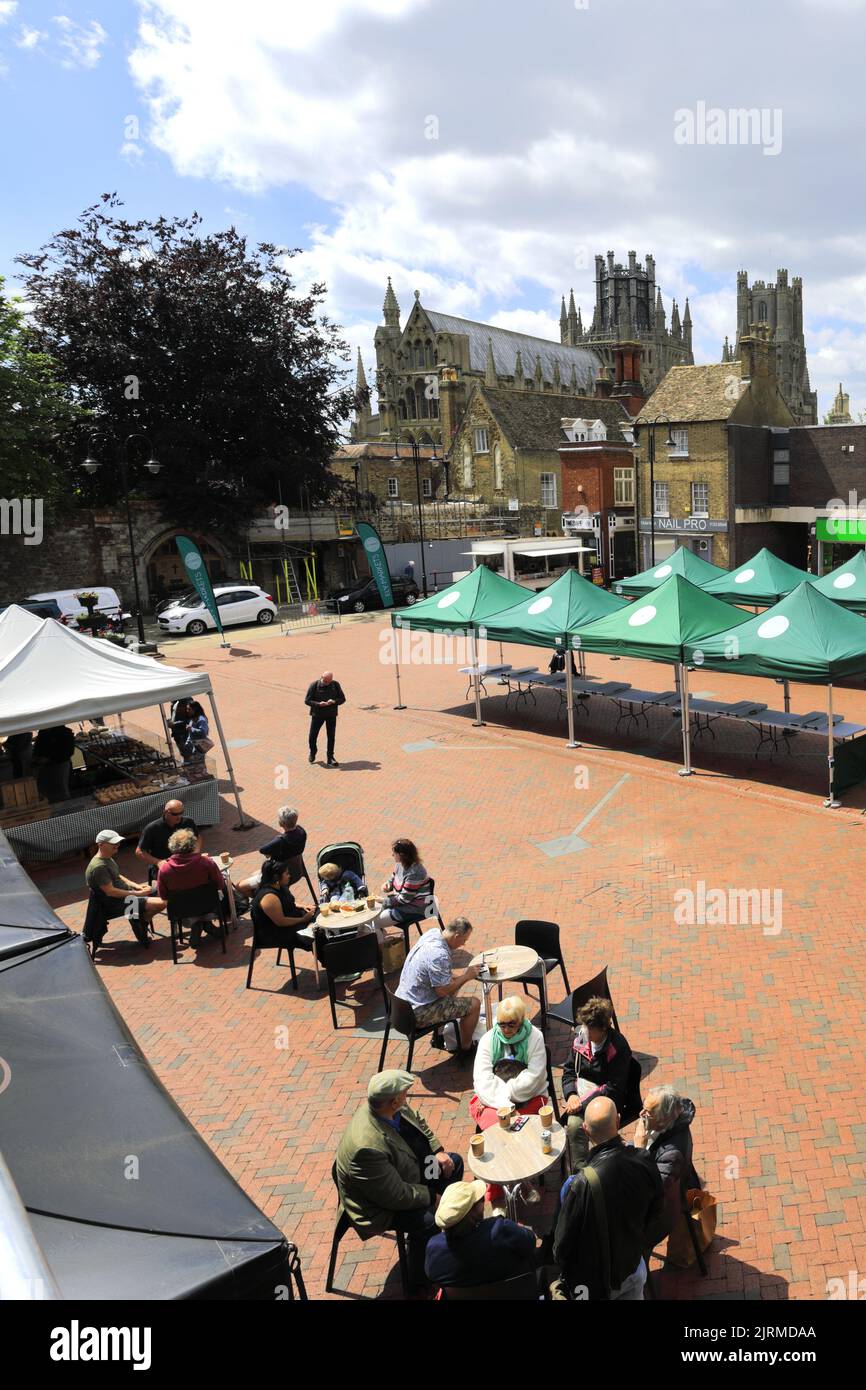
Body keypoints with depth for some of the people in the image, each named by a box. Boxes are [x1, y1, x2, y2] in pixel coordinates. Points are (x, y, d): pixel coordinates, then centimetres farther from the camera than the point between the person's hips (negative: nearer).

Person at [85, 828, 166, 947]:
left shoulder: (108, 858, 8)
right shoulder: (98, 867, -24)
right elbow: (110, 892, -26)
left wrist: (136, 885, 5)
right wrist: (138, 893, -21)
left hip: (125, 891, 10)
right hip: (116, 903, -10)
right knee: (161, 903, -22)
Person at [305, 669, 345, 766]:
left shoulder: (336, 685, -3)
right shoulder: (314, 685, -10)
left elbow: (342, 699, 2)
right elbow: (307, 700, -8)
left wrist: (334, 701, -20)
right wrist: (318, 704, -24)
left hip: (331, 715, 1)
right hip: (317, 714, -1)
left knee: (331, 736, 0)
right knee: (312, 736, 3)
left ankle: (330, 758, 9)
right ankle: (312, 752, 32)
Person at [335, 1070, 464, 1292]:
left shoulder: (388, 1107, -17)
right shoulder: (368, 1147, -41)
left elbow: (418, 1122, 5)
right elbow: (395, 1196, -32)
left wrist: (438, 1152, -6)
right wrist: (429, 1194, -18)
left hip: (404, 1172, 9)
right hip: (379, 1205, -9)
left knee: (454, 1163, 10)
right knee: (426, 1222, -28)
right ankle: (419, 1281, -2)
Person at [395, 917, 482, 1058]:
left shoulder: (431, 934, -1)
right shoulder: (439, 955, -29)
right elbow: (442, 991, -22)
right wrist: (466, 976, -10)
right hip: (418, 1014, -9)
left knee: (454, 983, 26)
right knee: (474, 1003, -3)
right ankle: (466, 1049, 17)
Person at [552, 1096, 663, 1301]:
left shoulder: (582, 1184, -38)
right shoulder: (644, 1161, -24)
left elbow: (564, 1239, -22)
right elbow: (655, 1210, -3)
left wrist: (561, 1261, 0)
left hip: (595, 1279, -4)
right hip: (633, 1266, 4)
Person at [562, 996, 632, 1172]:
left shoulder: (618, 1047, -17)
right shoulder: (580, 1037, -1)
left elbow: (613, 1088, -16)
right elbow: (569, 1071, 9)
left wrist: (583, 1102, -20)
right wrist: (571, 1094, -10)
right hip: (580, 1090, 4)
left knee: (575, 1123, -27)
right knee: (573, 1124, -25)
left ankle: (579, 1171, -9)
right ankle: (579, 1171, -8)